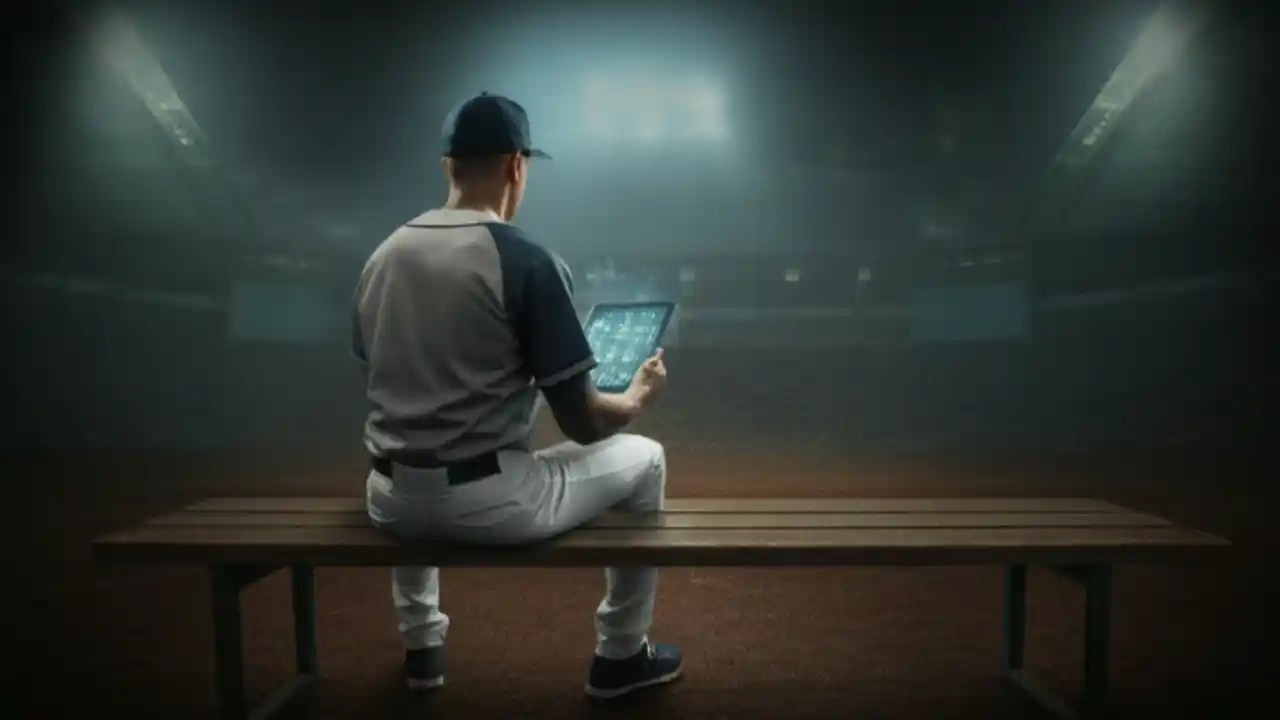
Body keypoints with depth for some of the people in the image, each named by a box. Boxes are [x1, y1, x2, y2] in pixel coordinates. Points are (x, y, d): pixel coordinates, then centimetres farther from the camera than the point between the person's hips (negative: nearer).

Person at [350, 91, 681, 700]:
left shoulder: (382, 256, 4)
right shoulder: (530, 263, -14)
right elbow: (581, 423, -11)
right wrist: (638, 397, 10)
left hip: (392, 503, 6)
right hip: (491, 505, -5)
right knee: (643, 459, 17)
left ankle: (421, 645, 43)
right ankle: (620, 655, 28)